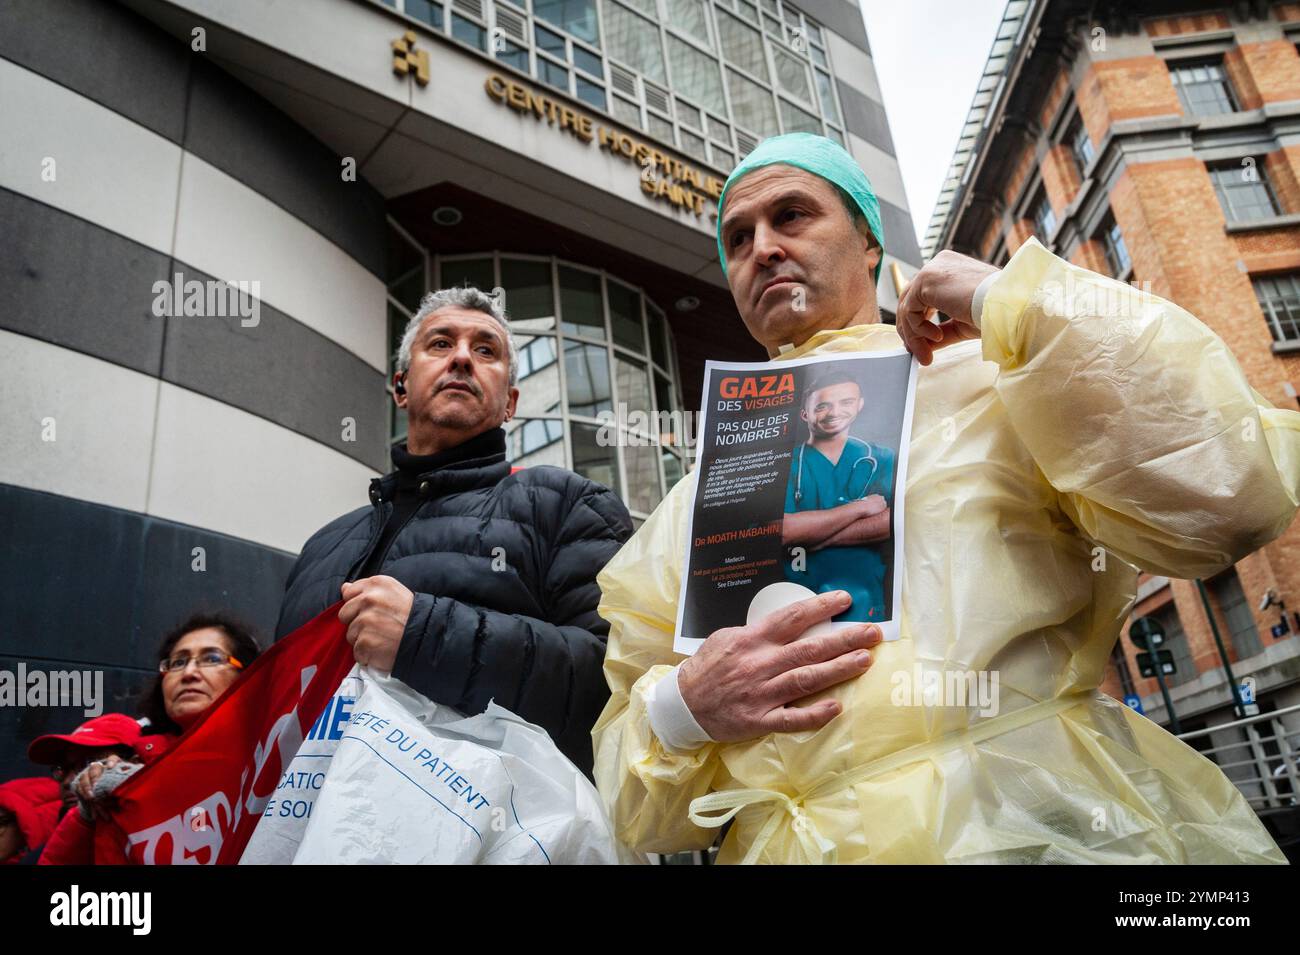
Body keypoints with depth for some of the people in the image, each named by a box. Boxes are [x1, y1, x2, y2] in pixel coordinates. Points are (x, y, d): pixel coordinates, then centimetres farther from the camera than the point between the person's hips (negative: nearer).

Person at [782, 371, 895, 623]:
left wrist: (820, 538, -15)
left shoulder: (884, 461, 4)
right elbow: (781, 531, -15)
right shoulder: (785, 464, 0)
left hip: (865, 602, 1)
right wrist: (860, 508, -12)